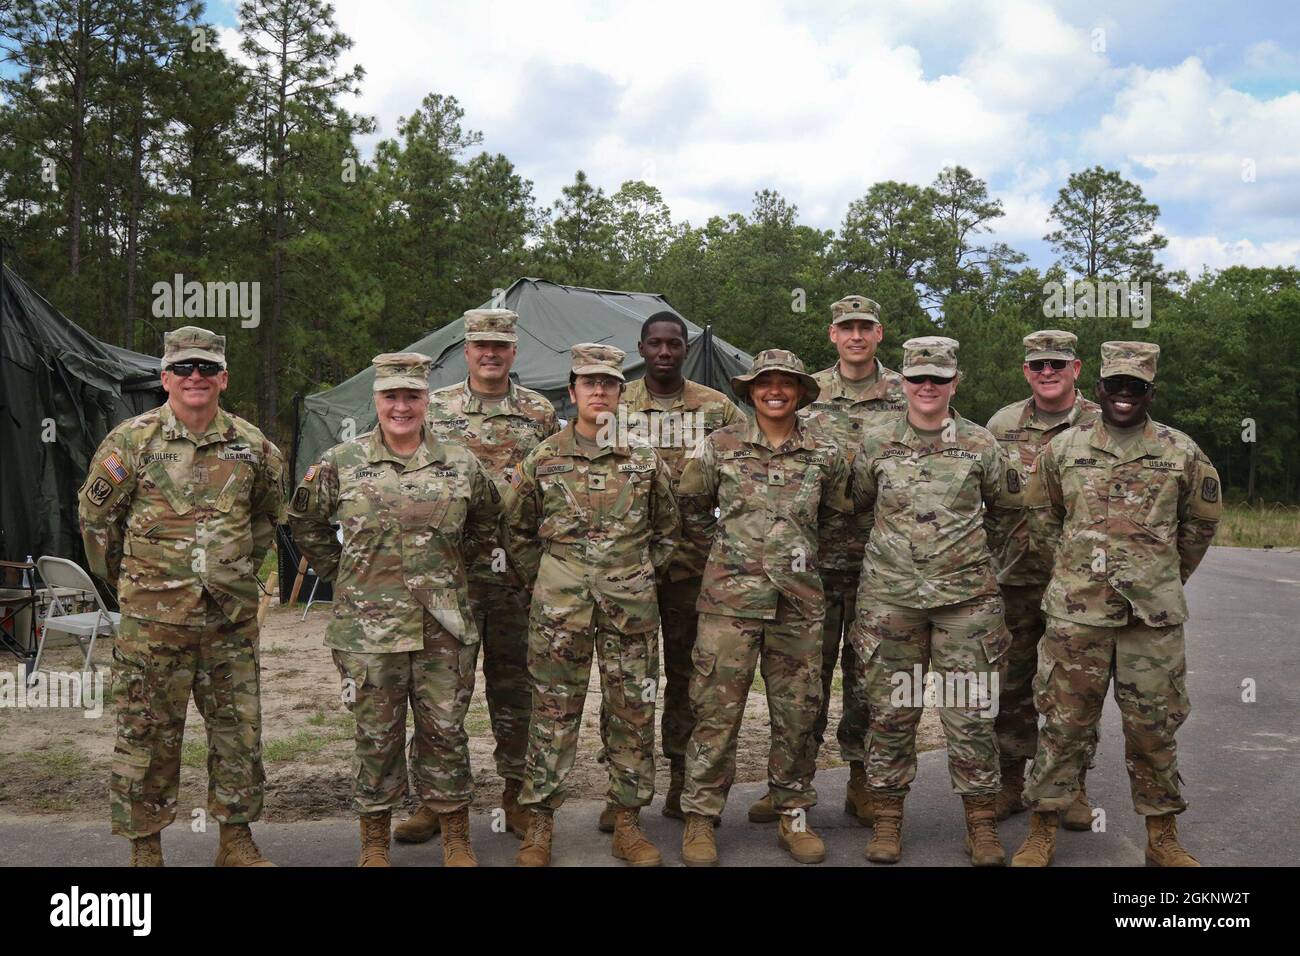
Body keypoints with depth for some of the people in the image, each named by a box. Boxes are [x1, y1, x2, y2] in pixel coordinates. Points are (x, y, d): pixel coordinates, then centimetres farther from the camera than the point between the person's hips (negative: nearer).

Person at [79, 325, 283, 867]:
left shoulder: (251, 447, 5)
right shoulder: (131, 441, -3)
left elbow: (268, 514, 21)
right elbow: (95, 515, 6)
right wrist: (126, 580, 9)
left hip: (233, 618, 3)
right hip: (153, 619, -3)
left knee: (239, 731, 9)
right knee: (148, 735, 4)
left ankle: (237, 841, 24)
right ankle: (144, 847, 18)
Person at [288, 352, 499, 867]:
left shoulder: (461, 463, 2)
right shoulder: (340, 463, -1)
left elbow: (485, 523, 18)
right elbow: (304, 521, 12)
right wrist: (339, 573, 8)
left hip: (444, 626, 1)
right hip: (368, 625, -1)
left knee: (446, 731, 8)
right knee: (376, 736, 8)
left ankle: (457, 839, 24)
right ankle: (374, 842, 25)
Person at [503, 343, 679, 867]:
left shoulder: (646, 459, 5)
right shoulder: (541, 460, 2)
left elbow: (667, 529, 17)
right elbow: (517, 533, 12)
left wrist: (641, 575, 10)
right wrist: (545, 581, 7)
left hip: (632, 607, 1)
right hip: (559, 608, -1)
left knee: (633, 713, 6)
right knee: (553, 714, 3)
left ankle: (628, 823, 19)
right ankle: (538, 824, 15)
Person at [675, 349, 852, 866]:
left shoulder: (825, 453, 7)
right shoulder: (719, 445, 2)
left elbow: (839, 515, 21)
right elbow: (691, 509, 12)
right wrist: (726, 548, 9)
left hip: (799, 600, 2)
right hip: (730, 595, -2)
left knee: (797, 712, 8)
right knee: (717, 709, -1)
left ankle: (793, 814, 23)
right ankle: (700, 817, 11)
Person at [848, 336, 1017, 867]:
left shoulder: (980, 444, 4)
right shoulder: (876, 441, 4)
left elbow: (1002, 506, 18)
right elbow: (858, 502, 18)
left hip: (966, 594, 0)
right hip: (890, 594, 1)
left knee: (970, 709, 2)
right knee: (891, 709, 5)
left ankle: (981, 823, 16)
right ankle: (887, 819, 18)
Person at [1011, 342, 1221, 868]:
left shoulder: (1182, 452, 4)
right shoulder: (1062, 448, 4)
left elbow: (1201, 522, 16)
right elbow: (1044, 517, 16)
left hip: (1155, 615, 0)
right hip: (1075, 611, 0)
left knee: (1154, 727, 9)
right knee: (1063, 722, 5)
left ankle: (1163, 838, 23)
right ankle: (1042, 832, 16)